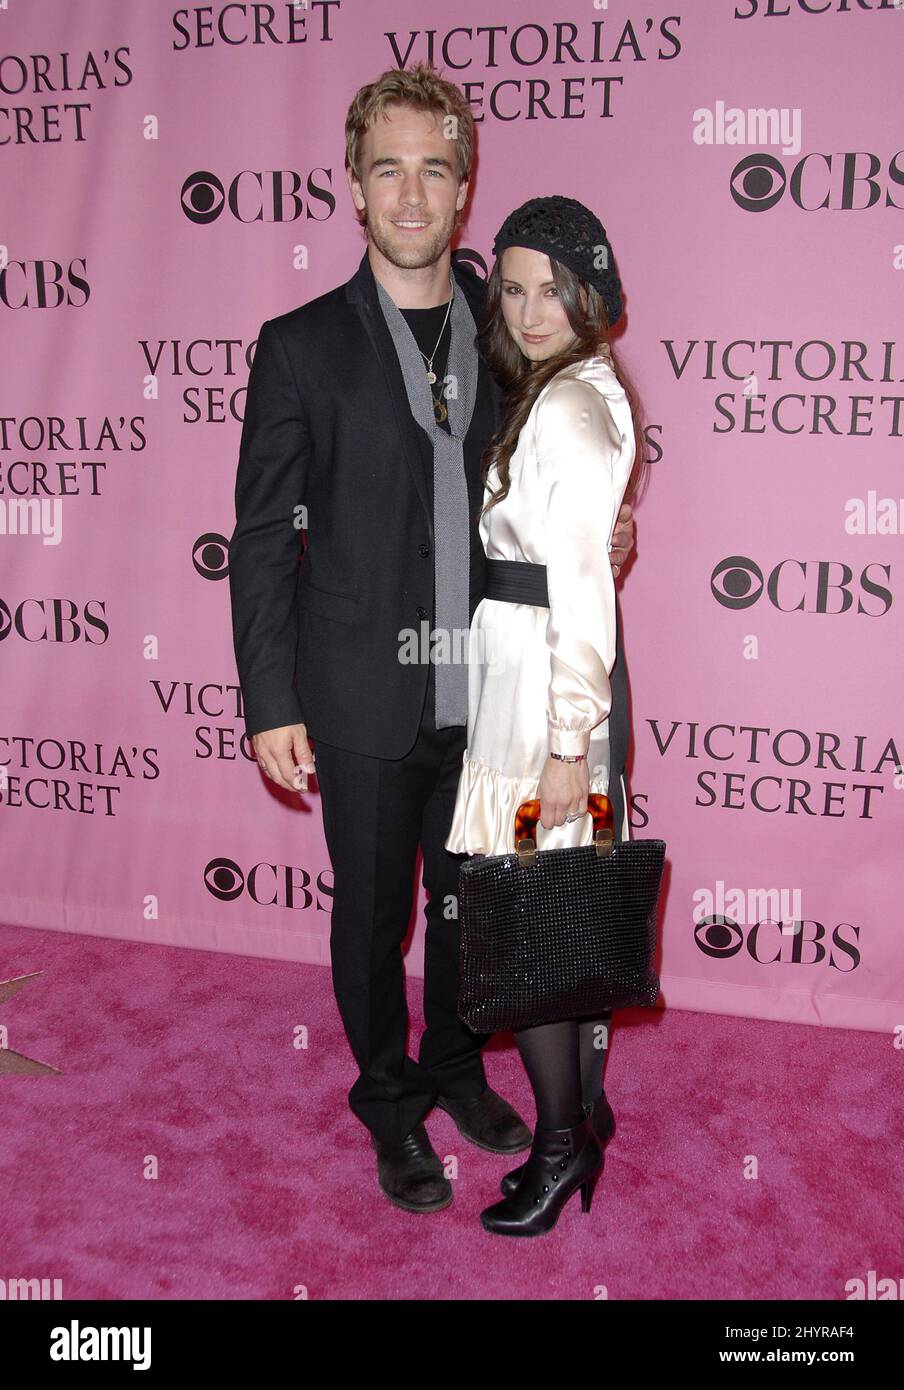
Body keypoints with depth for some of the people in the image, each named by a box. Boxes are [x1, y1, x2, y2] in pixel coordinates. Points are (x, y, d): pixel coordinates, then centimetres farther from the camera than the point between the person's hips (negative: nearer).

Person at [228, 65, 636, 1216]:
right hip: (367, 699, -3)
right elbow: (263, 538, -5)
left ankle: (457, 1065, 43)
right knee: (373, 916, 12)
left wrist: (598, 532, -5)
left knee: (469, 899, 19)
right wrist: (271, 704, -9)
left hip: (487, 690, 3)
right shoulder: (302, 346, -6)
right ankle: (392, 1105, 34)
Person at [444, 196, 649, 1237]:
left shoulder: (564, 408, -17)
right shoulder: (589, 386, 13)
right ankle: (585, 1106, 32)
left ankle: (563, 1140, 16)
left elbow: (583, 589, -21)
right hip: (543, 670, 10)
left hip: (537, 677, -10)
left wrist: (568, 745, -20)